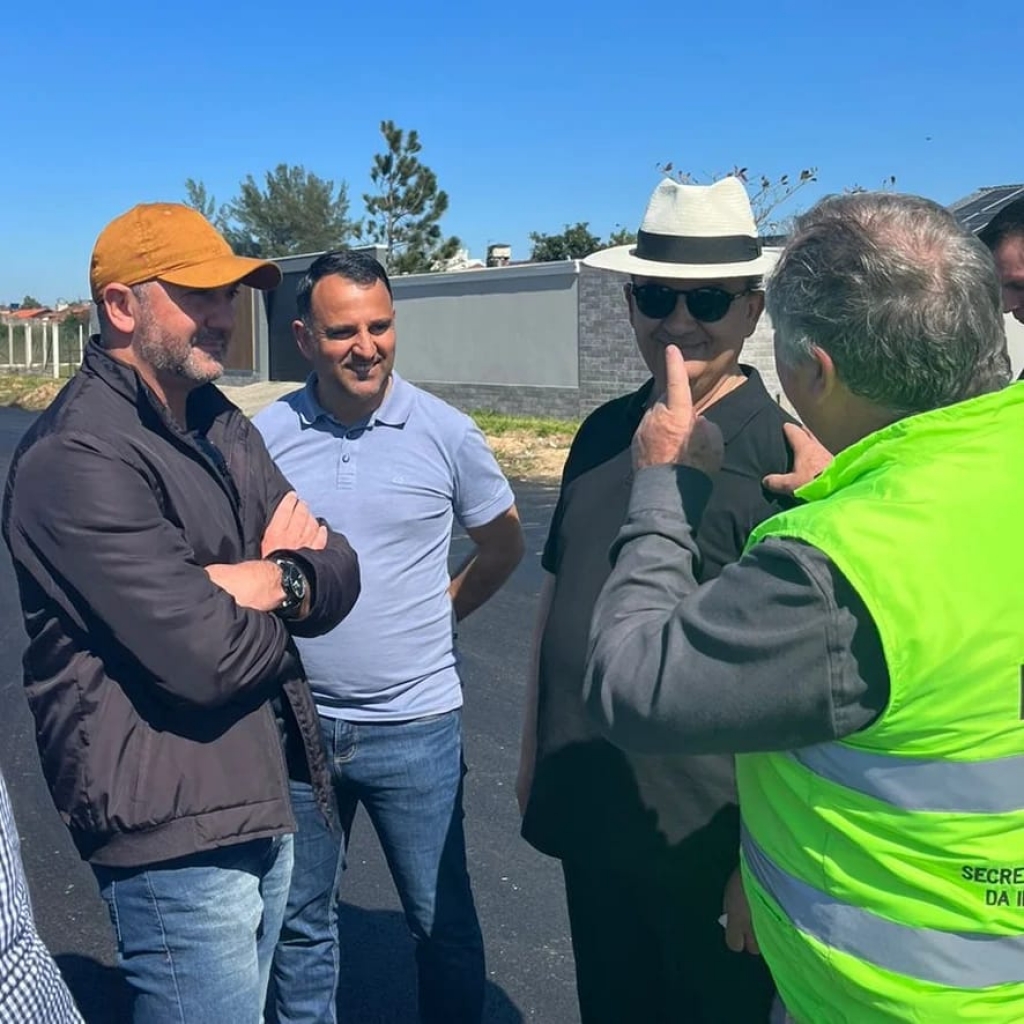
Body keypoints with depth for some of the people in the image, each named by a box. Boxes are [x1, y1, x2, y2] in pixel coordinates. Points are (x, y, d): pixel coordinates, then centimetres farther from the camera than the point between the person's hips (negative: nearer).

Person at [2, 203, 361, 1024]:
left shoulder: (222, 426, 10)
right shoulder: (78, 455, -18)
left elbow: (341, 573, 4)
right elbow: (202, 656, -26)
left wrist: (274, 579, -17)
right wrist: (286, 586, -7)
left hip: (264, 800, 8)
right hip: (178, 830, -8)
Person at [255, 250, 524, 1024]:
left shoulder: (446, 432, -7)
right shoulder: (264, 437, -4)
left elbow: (503, 546, 8)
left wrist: (438, 614, 4)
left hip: (415, 726, -1)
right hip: (297, 722, 2)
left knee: (442, 921, 12)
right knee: (300, 923, 19)